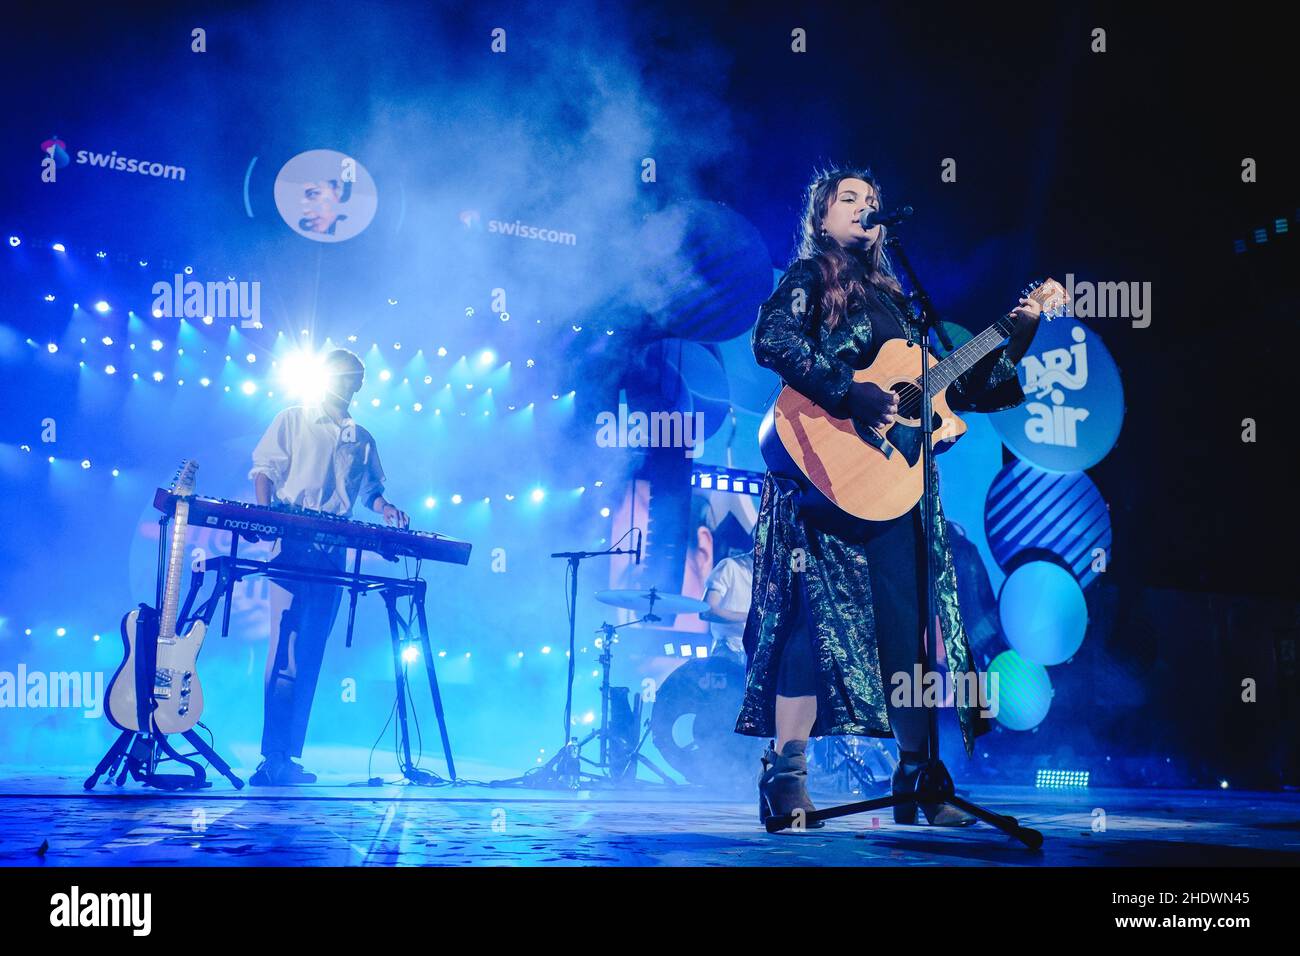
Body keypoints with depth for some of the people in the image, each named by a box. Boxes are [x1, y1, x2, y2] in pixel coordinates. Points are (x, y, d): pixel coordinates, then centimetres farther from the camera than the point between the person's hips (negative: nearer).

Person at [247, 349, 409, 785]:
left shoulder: (362, 439, 20)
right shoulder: (293, 421, 8)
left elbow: (369, 488, 22)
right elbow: (264, 469, 2)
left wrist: (385, 509, 0)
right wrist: (266, 514, -15)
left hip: (334, 554, 4)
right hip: (292, 547, -4)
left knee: (311, 653, 4)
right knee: (287, 648, -13)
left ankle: (288, 756, 7)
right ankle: (273, 758, -13)